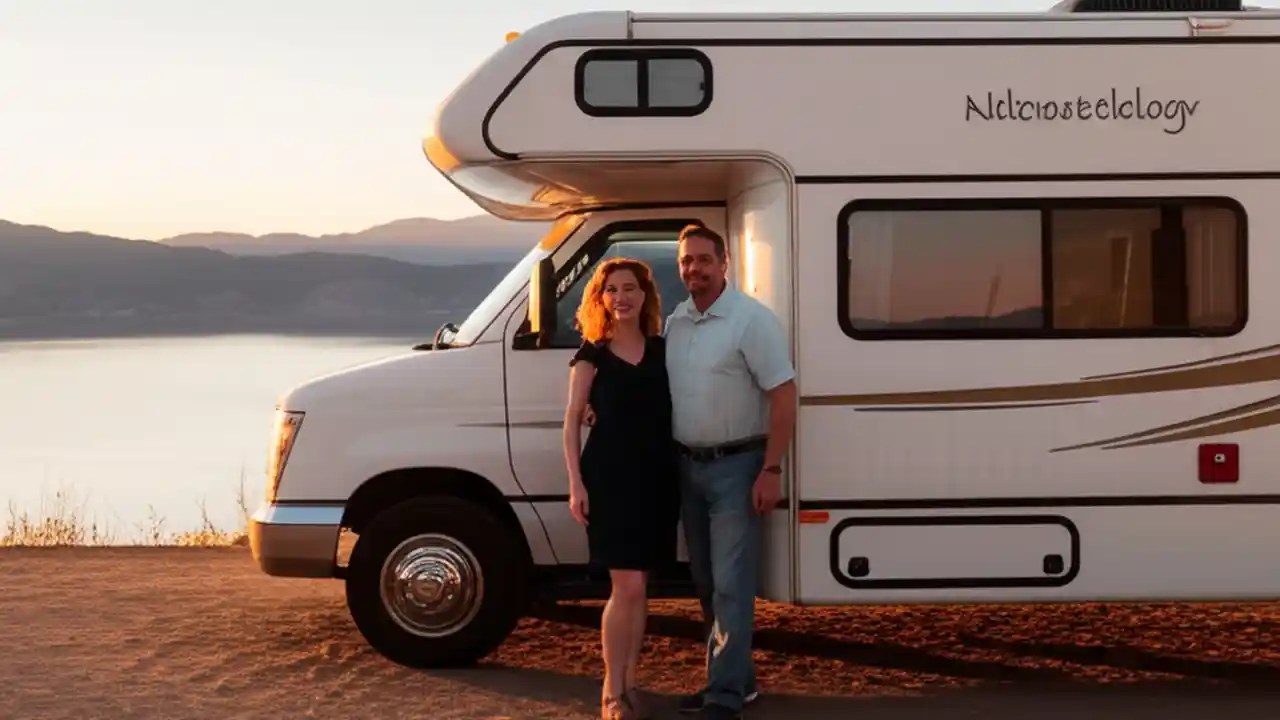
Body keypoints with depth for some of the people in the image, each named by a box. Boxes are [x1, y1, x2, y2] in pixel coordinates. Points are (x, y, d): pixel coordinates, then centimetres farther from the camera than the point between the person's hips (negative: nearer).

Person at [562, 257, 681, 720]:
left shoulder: (663, 350, 9)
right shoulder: (592, 355, 0)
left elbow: (677, 411, 12)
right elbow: (573, 419, -1)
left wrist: (683, 470, 0)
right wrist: (576, 482, -9)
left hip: (657, 476, 4)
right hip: (610, 476, -4)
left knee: (639, 587, 8)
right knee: (627, 586, -8)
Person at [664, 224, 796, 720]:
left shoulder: (751, 319, -12)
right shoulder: (674, 323, 7)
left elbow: (783, 396, -14)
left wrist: (771, 470, -19)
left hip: (735, 466, -7)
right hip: (689, 465, 7)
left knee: (731, 585, -7)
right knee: (706, 582, 14)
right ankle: (736, 676, 26)